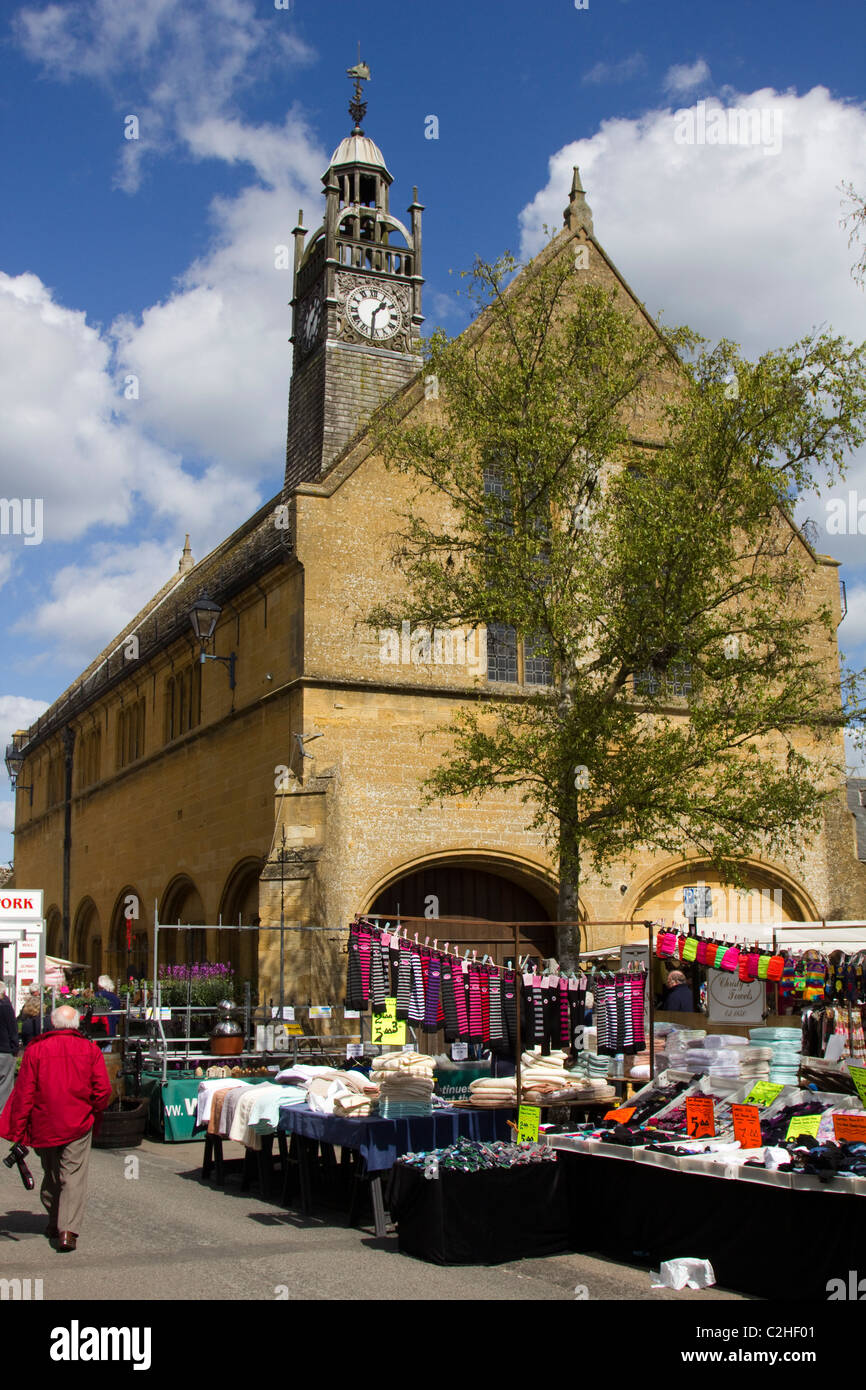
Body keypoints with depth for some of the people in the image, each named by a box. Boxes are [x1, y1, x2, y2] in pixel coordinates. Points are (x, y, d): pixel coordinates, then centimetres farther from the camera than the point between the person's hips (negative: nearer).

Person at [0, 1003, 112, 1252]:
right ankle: (68, 1230, -15)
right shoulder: (90, 1049, -4)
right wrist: (93, 1111, 14)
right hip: (78, 1125, -1)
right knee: (74, 1176, -2)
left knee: (51, 1175, 19)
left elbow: (24, 1094, -5)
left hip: (44, 1126, 2)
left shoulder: (35, 1050, -4)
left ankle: (54, 1224, 29)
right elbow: (103, 1090, -5)